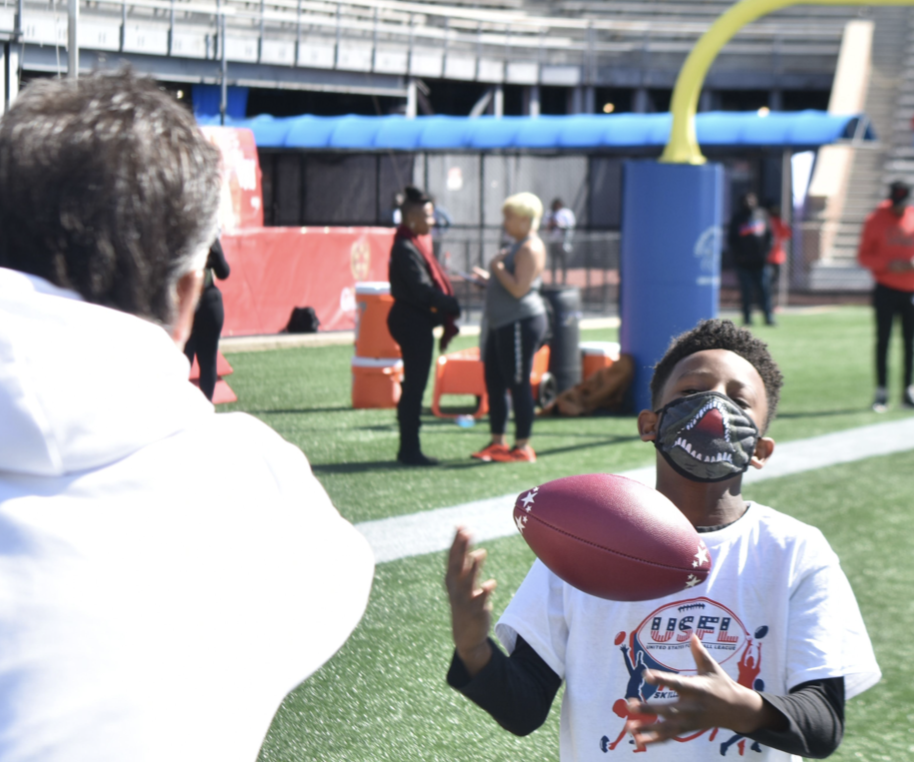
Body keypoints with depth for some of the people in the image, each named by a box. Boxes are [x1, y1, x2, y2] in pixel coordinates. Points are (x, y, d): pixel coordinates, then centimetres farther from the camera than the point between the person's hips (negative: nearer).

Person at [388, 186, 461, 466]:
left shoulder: (416, 245, 16)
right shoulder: (405, 249, -16)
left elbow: (432, 283, 16)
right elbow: (423, 290, -21)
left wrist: (447, 314, 10)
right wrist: (454, 306, -16)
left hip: (417, 323, 10)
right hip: (412, 323, -10)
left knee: (415, 386, 12)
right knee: (414, 385, -6)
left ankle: (410, 449, 16)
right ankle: (409, 450, -2)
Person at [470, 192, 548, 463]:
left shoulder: (530, 249, -13)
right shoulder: (518, 246, 20)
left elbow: (519, 289, -22)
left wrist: (498, 267, -12)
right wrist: (487, 277, 14)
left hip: (521, 323, -11)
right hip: (502, 323, 11)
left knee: (518, 384, -7)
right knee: (494, 382, 13)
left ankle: (522, 448, -2)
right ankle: (497, 443, 20)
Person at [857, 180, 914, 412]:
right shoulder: (876, 221, -3)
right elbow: (863, 256, -2)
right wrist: (888, 264, -17)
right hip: (886, 289, -2)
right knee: (883, 339, -2)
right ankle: (882, 393, 2)